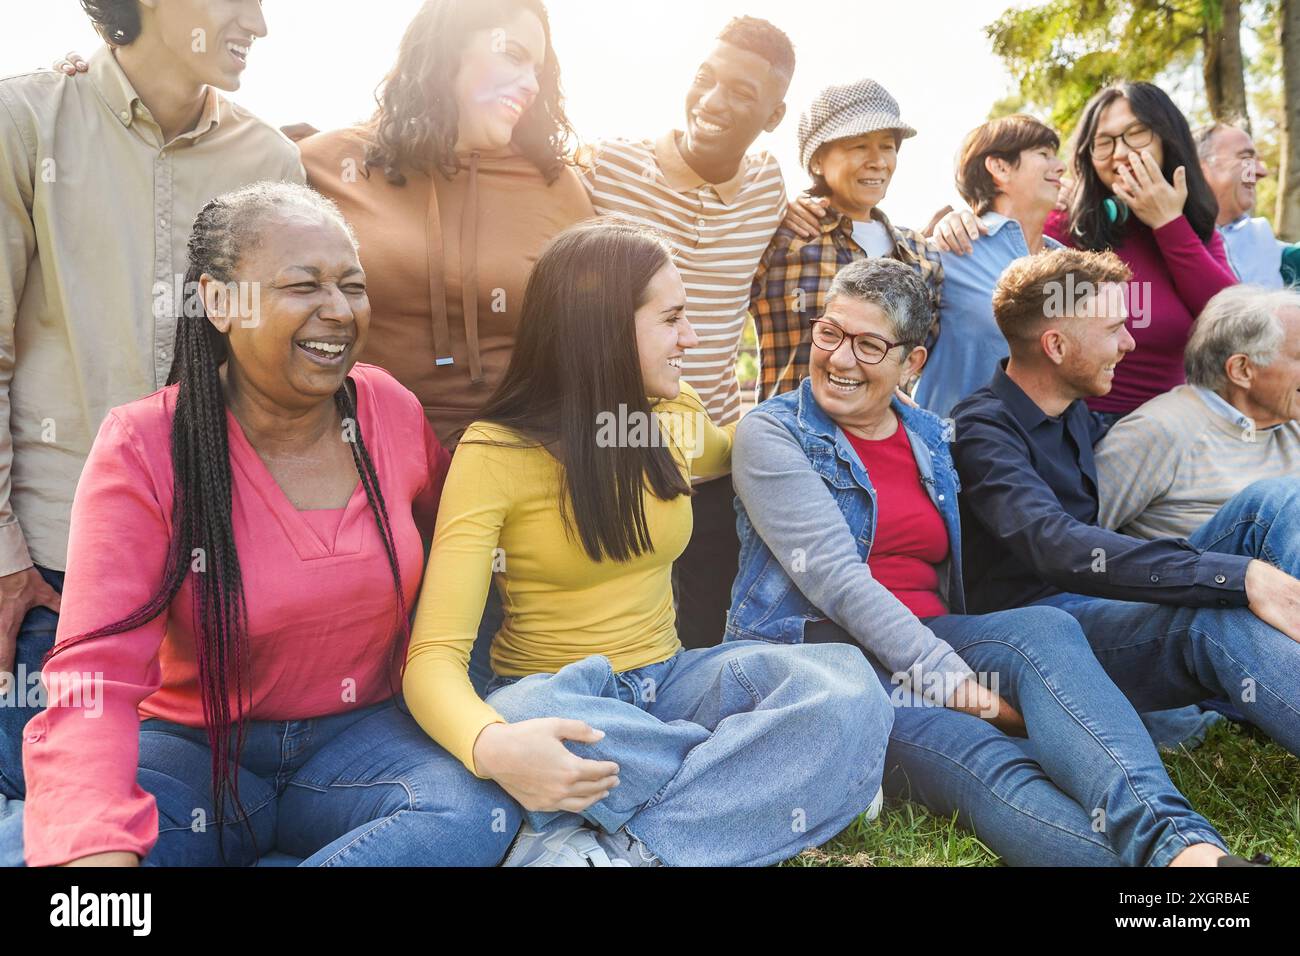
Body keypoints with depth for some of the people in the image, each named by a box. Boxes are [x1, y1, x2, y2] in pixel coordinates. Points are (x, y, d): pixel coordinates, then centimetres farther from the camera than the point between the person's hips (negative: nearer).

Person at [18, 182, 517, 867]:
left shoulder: (391, 410, -2)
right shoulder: (144, 449, -13)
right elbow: (95, 676, -23)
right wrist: (96, 847, -40)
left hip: (361, 732, 4)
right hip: (196, 744, -3)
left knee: (479, 814, -30)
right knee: (33, 845, -33)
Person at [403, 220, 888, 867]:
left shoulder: (677, 421, 4)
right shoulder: (497, 452, -14)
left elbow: (737, 452, 32)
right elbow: (434, 655, -23)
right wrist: (492, 746, -43)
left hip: (667, 683, 4)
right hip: (554, 694, -4)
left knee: (847, 689, -25)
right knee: (524, 718, -42)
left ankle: (615, 844, -27)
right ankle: (774, 772, -18)